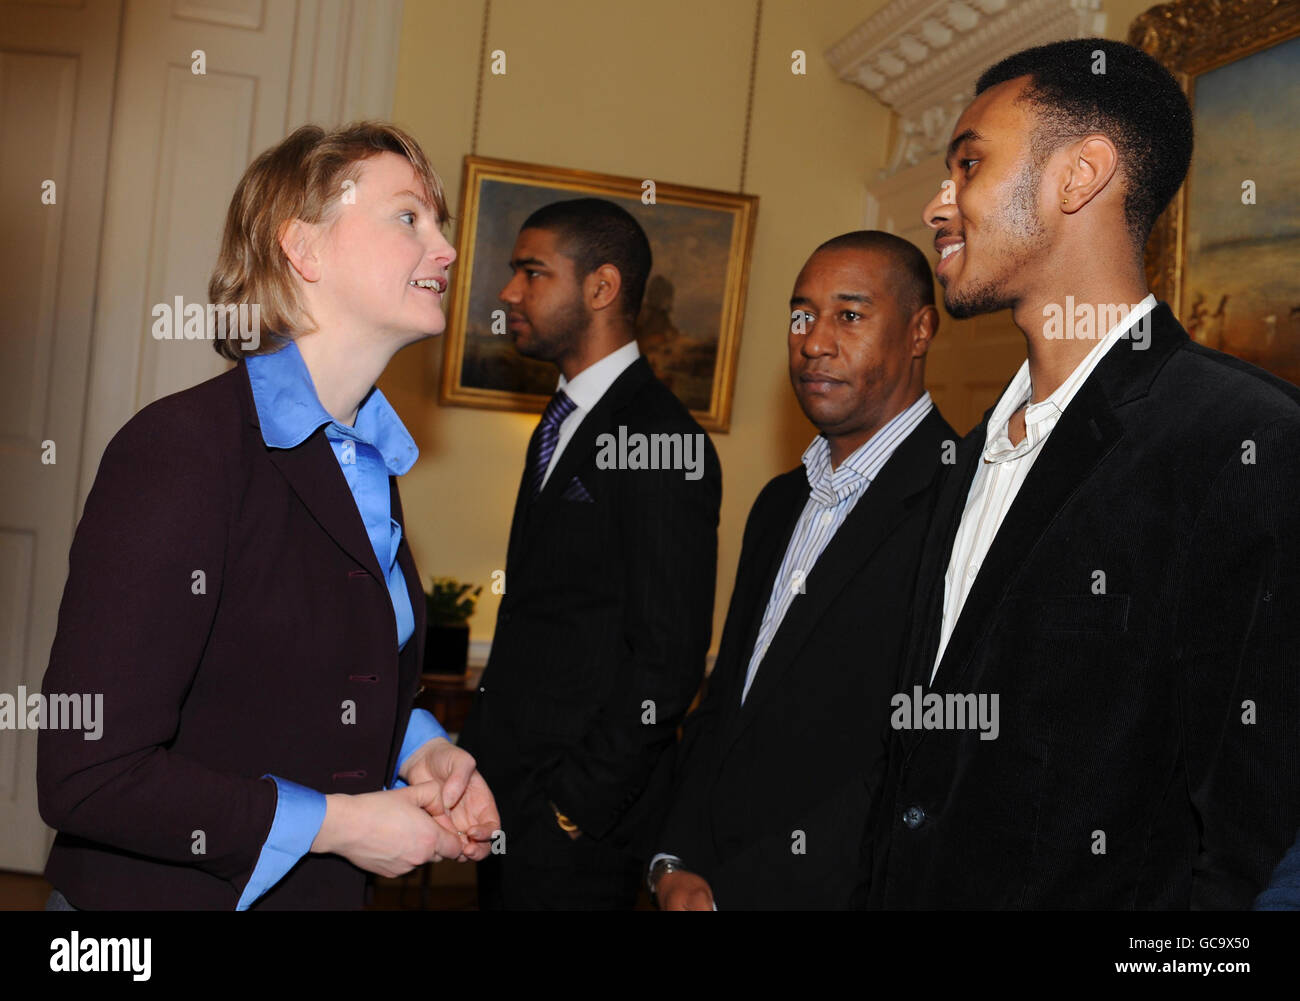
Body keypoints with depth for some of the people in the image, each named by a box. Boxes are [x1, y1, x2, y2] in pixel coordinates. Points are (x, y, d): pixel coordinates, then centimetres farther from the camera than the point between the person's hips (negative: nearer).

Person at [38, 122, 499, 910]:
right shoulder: (179, 451, -22)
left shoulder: (371, 458, 2)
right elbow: (87, 777, -25)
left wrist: (422, 750, -4)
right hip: (159, 896, -7)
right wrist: (337, 825, -20)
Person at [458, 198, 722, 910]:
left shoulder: (660, 439, -18)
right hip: (508, 798, 8)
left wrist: (578, 805, -16)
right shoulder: (560, 422, 13)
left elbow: (668, 658, -19)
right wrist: (481, 758, 9)